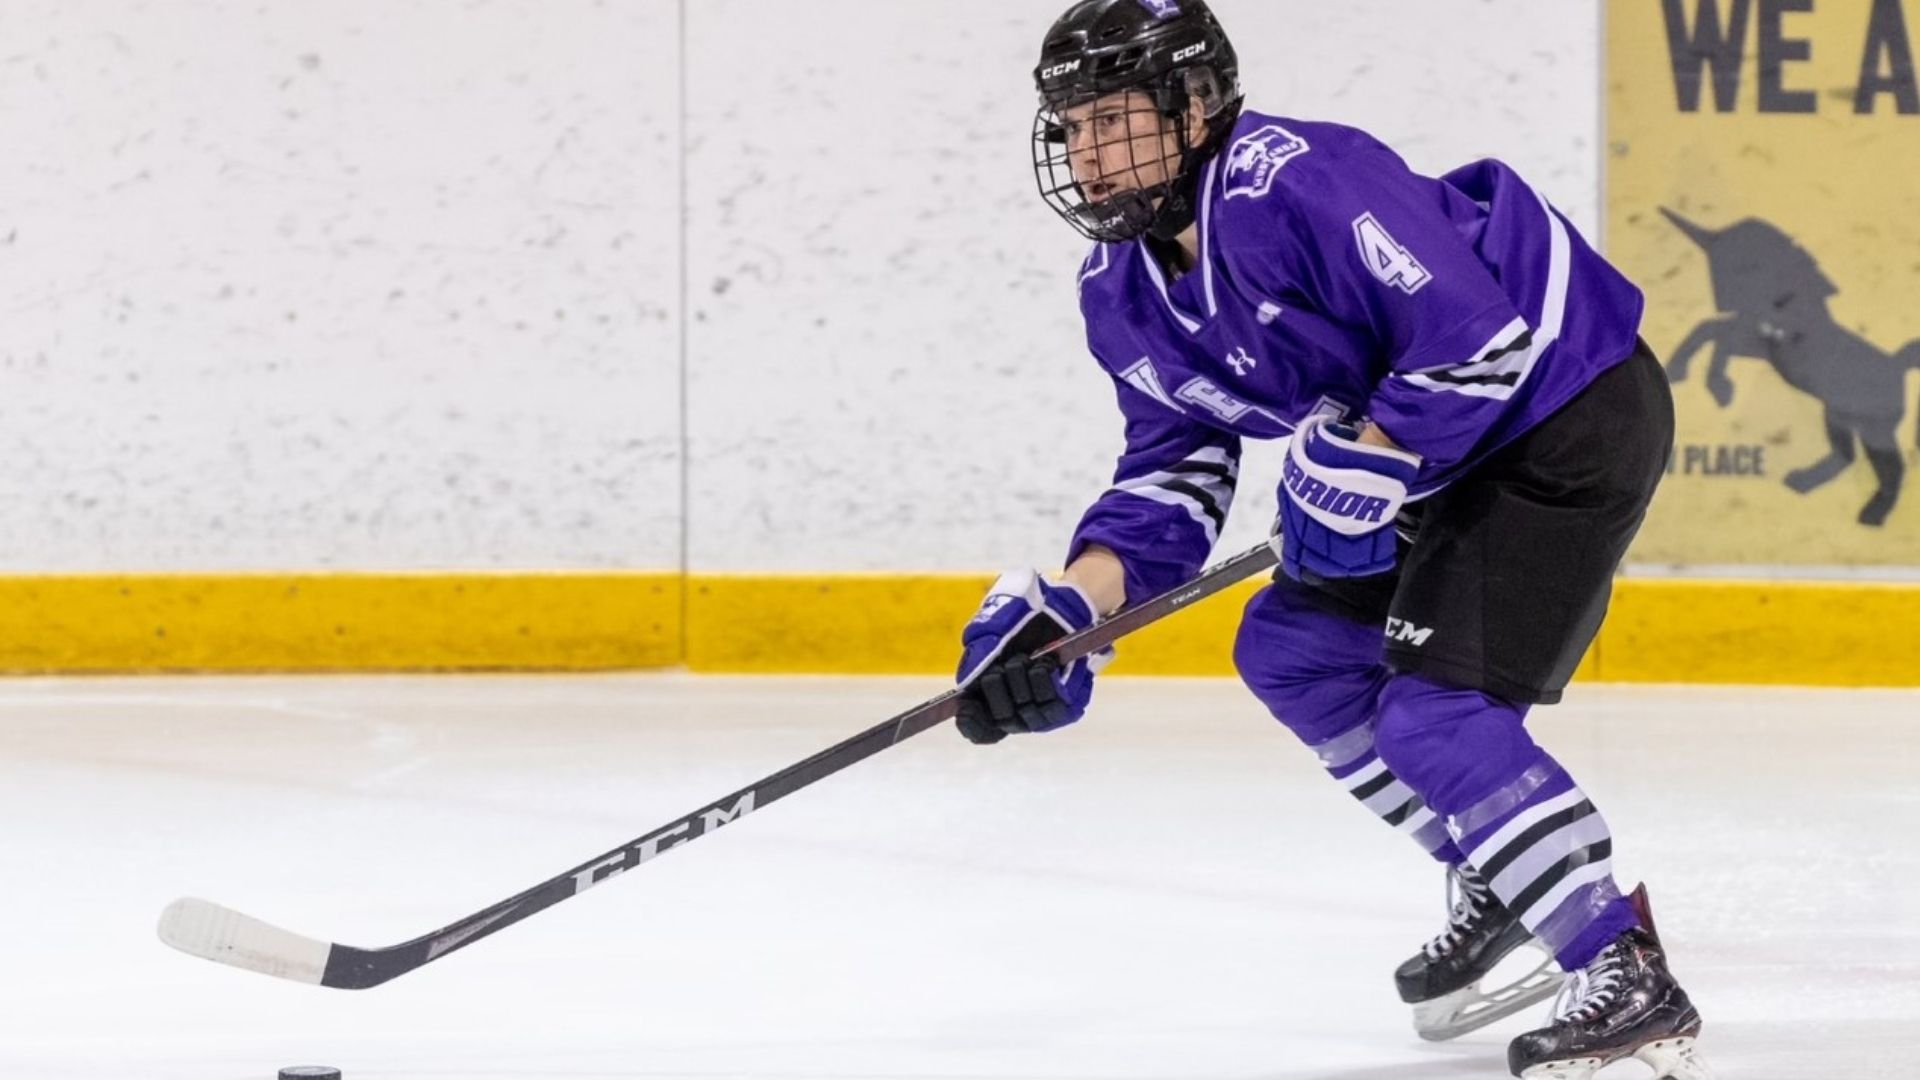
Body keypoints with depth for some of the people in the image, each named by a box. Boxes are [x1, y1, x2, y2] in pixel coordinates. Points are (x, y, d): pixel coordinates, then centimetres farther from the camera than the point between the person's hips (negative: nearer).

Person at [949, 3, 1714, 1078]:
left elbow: (1481, 336, -29)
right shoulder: (1125, 294, 1)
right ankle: (1506, 883, 25)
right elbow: (1173, 474, 5)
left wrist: (1358, 475, -25)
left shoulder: (1305, 185, -28)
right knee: (1294, 649, 13)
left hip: (1574, 407, -10)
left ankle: (1631, 980, -11)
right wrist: (1067, 612, -9)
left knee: (1432, 713, -17)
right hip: (1446, 442, 10)